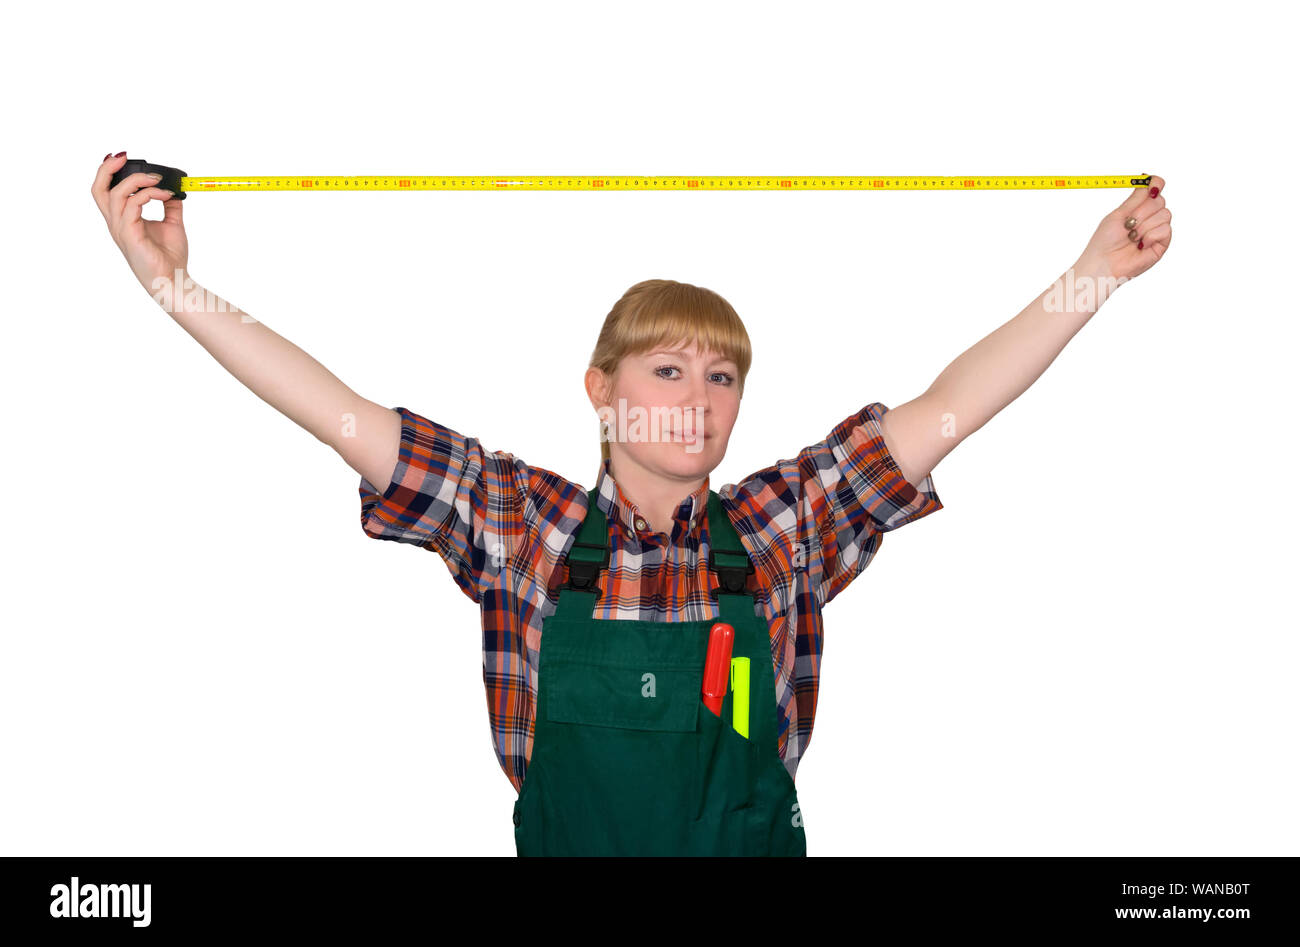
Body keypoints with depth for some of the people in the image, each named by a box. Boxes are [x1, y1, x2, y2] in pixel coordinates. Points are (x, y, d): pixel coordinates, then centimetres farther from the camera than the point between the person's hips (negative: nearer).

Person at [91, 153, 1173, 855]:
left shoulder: (781, 528, -2)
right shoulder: (523, 527, -4)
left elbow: (944, 412, -4)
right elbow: (348, 420, -8)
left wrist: (1095, 274, -7)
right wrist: (173, 283, -12)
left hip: (752, 838, 1)